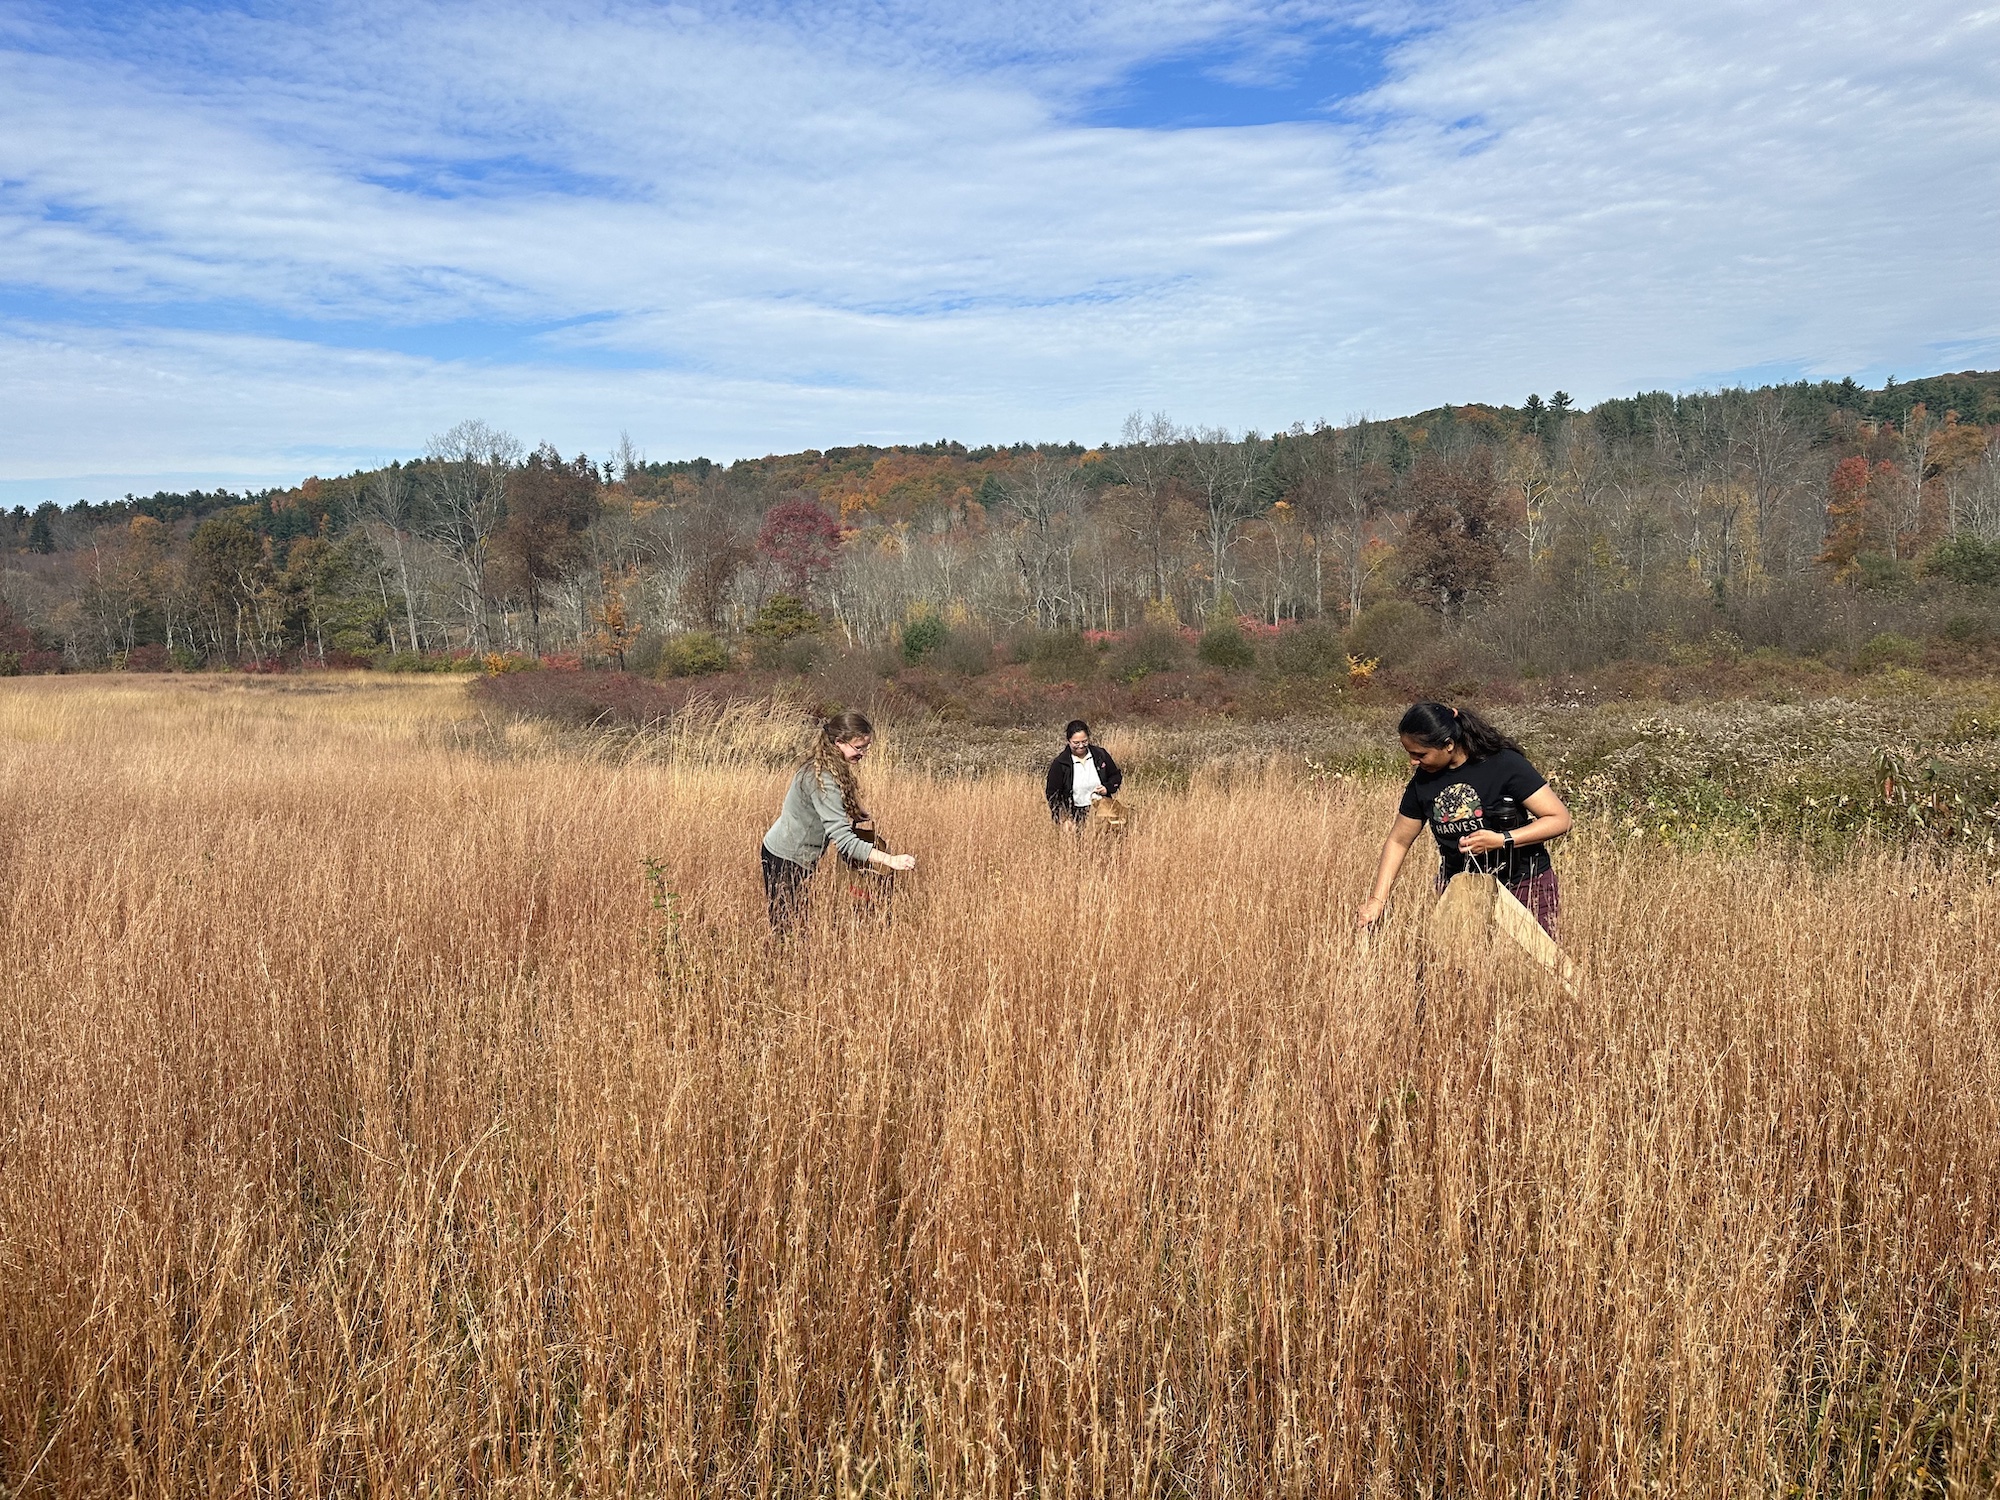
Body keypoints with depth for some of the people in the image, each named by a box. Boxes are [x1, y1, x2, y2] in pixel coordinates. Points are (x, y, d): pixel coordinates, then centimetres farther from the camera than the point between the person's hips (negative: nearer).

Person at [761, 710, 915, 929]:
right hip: (785, 860, -9)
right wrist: (890, 860, -36)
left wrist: (858, 816, 1)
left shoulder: (820, 768, 4)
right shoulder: (824, 780, -26)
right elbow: (843, 839, -32)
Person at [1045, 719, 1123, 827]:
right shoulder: (1059, 764, -1)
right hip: (1075, 815, -2)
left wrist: (1107, 787, -2)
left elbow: (1116, 776, 20)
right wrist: (1064, 820, -12)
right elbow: (1053, 795, 0)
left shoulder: (1100, 755, 7)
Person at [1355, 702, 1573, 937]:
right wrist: (1377, 900, 1)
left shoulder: (1504, 765, -15)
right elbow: (1398, 841, 9)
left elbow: (1560, 819, -13)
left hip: (1524, 887, -4)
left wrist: (1502, 840, -25)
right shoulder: (1423, 780, -1)